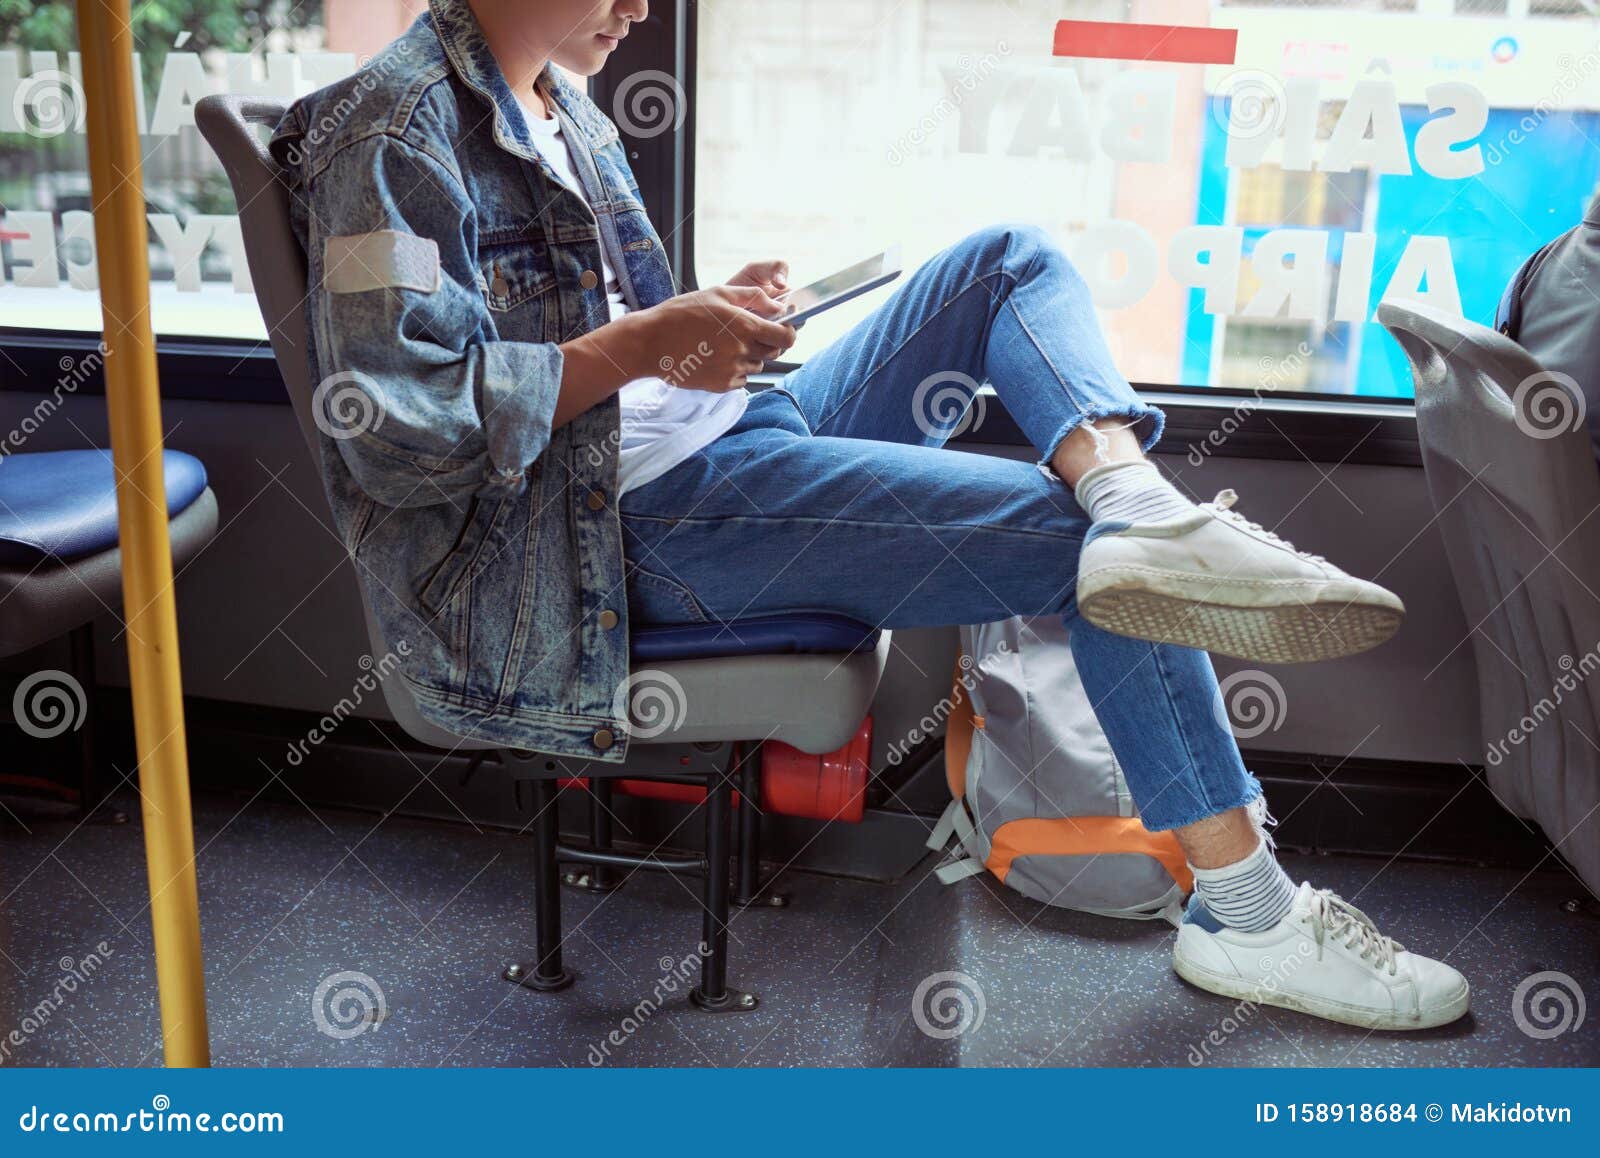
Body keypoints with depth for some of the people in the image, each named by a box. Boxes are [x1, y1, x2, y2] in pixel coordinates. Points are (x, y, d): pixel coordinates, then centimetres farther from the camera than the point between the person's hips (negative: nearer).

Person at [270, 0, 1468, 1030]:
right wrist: (642, 347, -16)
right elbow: (403, 431, -21)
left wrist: (706, 319, 5)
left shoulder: (557, 103, 20)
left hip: (730, 433, 10)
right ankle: (1249, 913, -5)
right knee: (1089, 545, -14)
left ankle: (1138, 502, -28)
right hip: (641, 515, -10)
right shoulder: (401, 126, -10)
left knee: (1010, 258, 4)